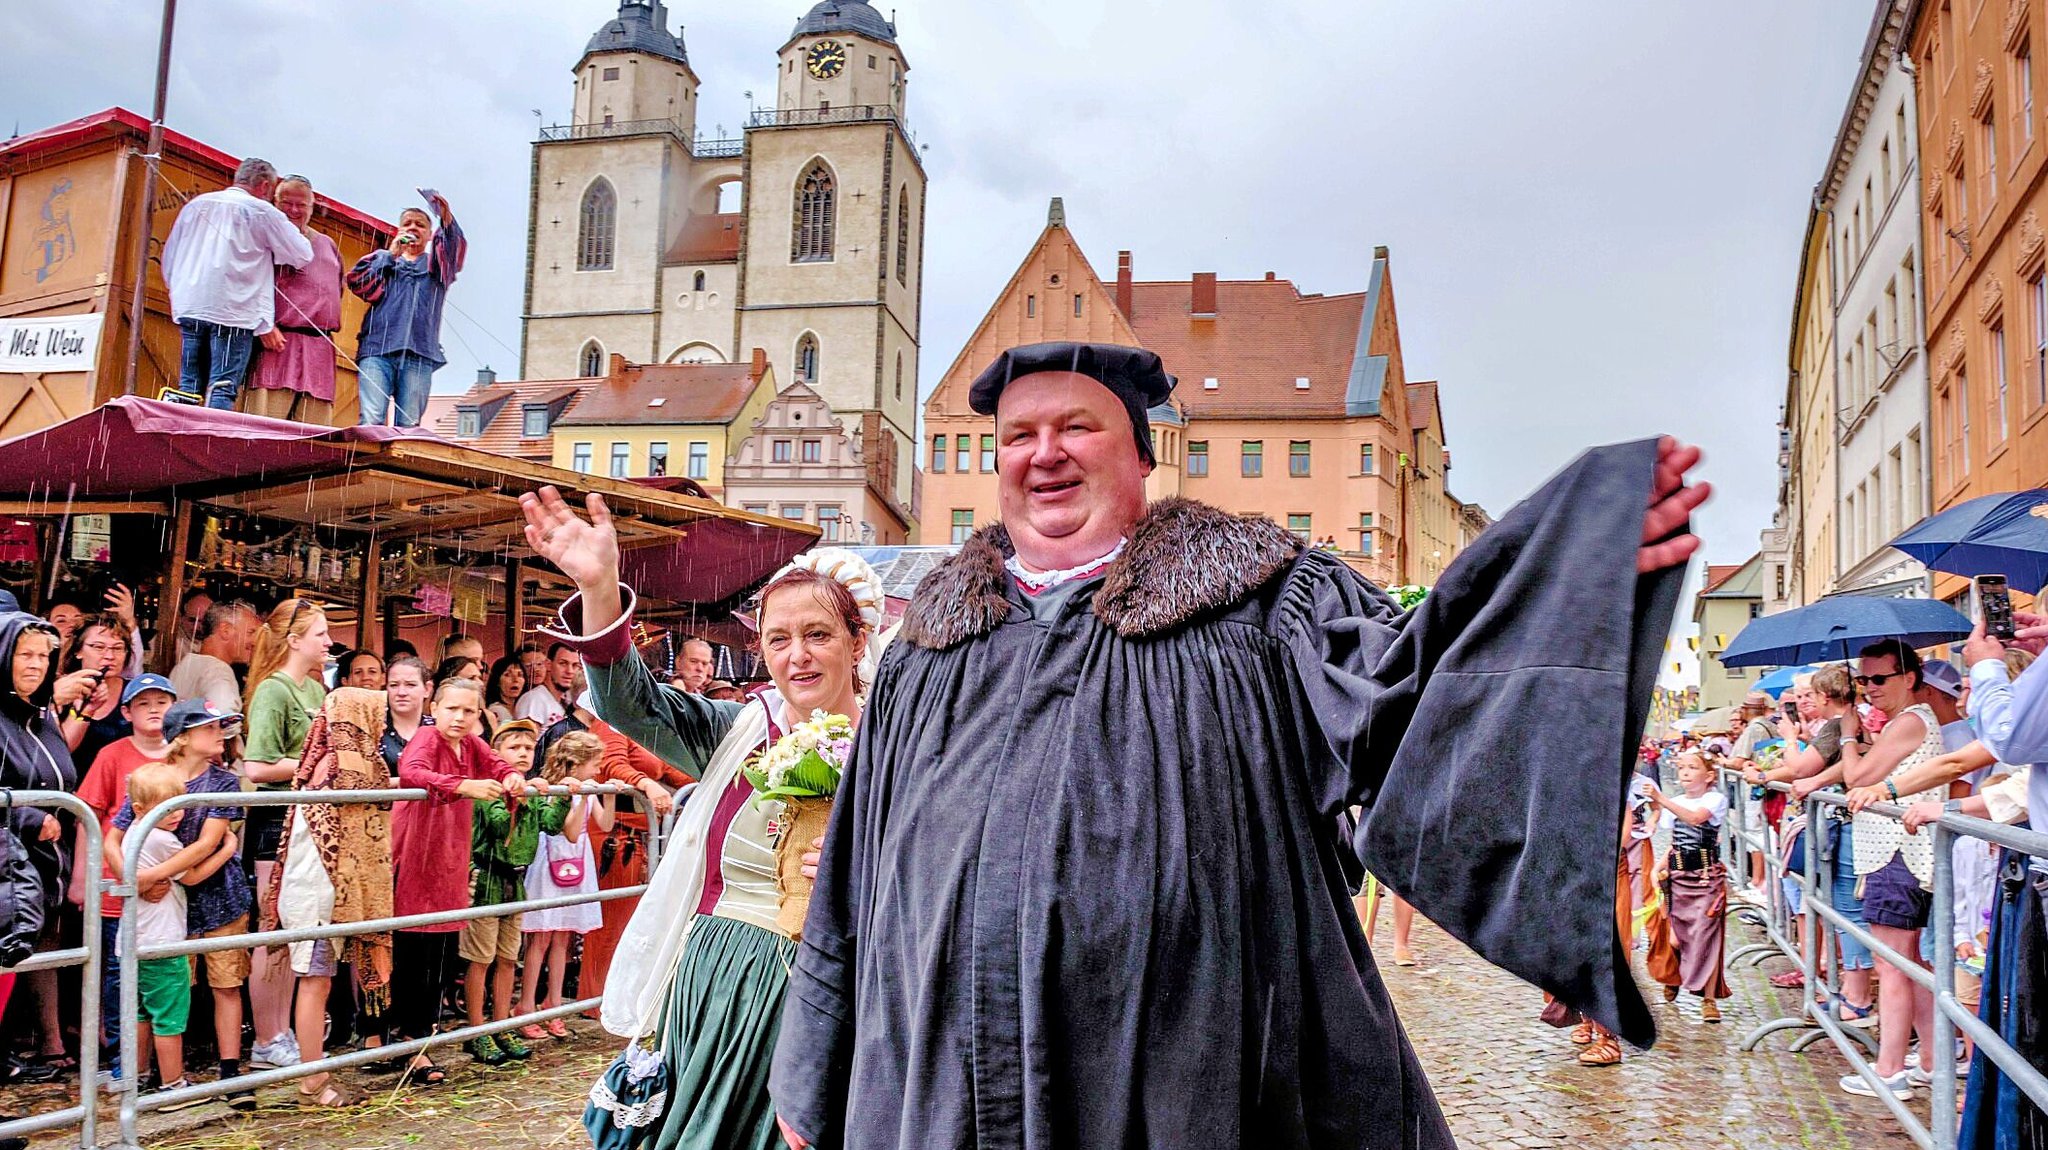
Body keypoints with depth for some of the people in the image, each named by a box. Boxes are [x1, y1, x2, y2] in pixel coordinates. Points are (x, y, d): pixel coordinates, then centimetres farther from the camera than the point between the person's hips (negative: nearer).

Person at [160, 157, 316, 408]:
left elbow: (169, 255, 21)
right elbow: (302, 256, 1)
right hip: (234, 311, -5)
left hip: (190, 308, 5)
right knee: (222, 389, -9)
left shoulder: (195, 205, 17)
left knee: (189, 389, 8)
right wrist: (297, 232, 21)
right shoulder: (262, 211, -1)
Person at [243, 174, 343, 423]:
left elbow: (338, 288, 32)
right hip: (277, 339, -5)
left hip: (320, 349, 5)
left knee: (314, 427, -1)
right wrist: (264, 326, -15)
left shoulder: (327, 245, 23)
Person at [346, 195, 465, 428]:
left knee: (409, 424, -9)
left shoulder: (436, 264, 25)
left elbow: (455, 247, 1)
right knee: (371, 420, -15)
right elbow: (356, 281, 6)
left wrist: (447, 219, -20)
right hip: (377, 348, 0)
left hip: (419, 353, 0)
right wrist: (391, 255, 2)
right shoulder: (383, 258, 26)